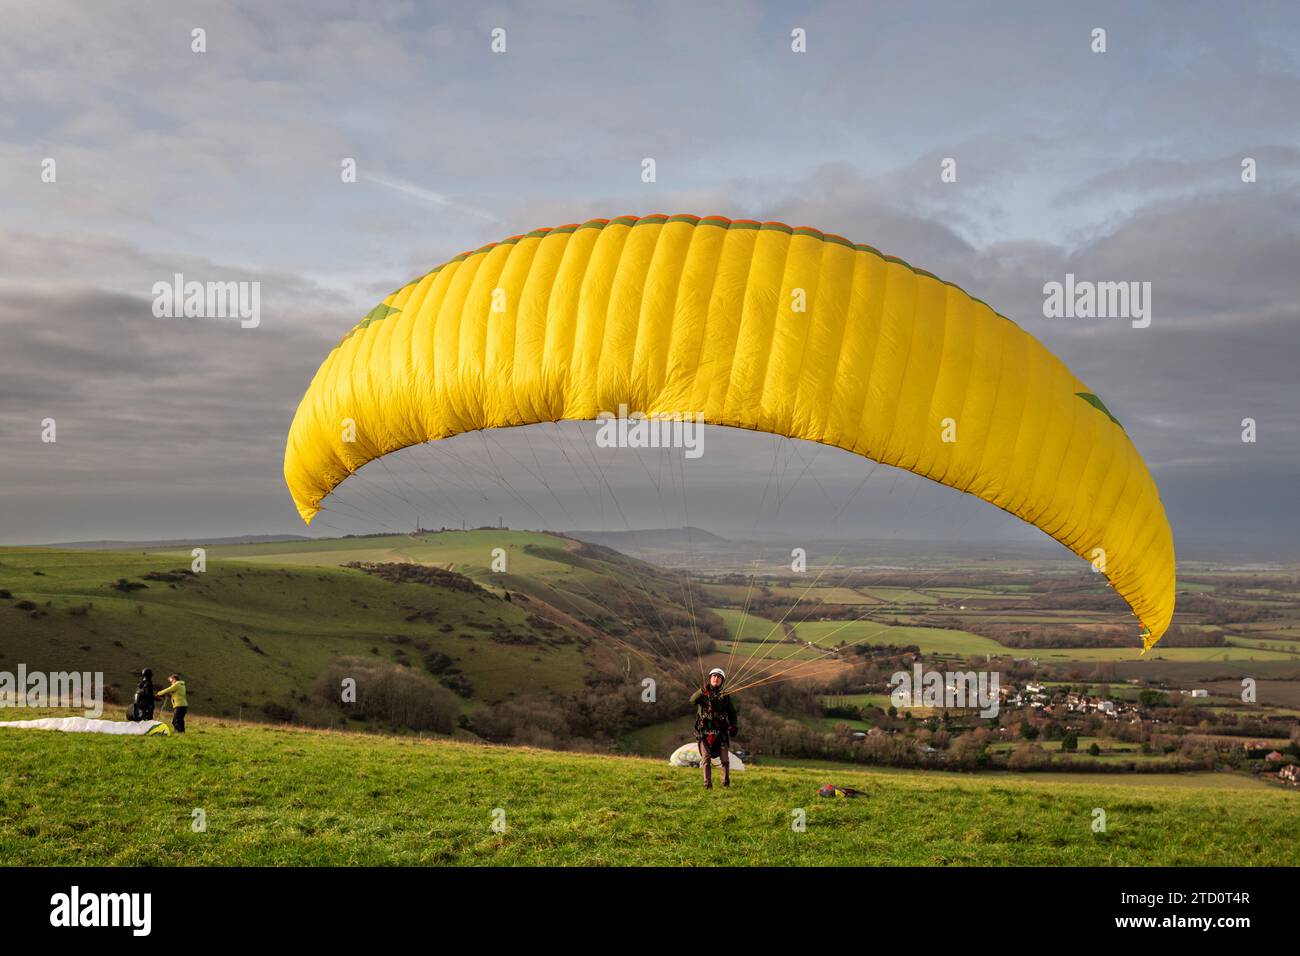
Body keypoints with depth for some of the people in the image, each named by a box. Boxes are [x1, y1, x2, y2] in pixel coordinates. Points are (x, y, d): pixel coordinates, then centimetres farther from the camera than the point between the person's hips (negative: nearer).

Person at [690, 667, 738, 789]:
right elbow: (693, 700, -15)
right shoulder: (702, 693, 6)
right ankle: (707, 784, 0)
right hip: (705, 730, -1)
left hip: (721, 730, 1)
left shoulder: (725, 695, 9)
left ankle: (726, 782, 17)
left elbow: (732, 712, 13)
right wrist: (702, 691, -32)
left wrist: (734, 726, -2)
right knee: (706, 759, -3)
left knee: (725, 759, 0)